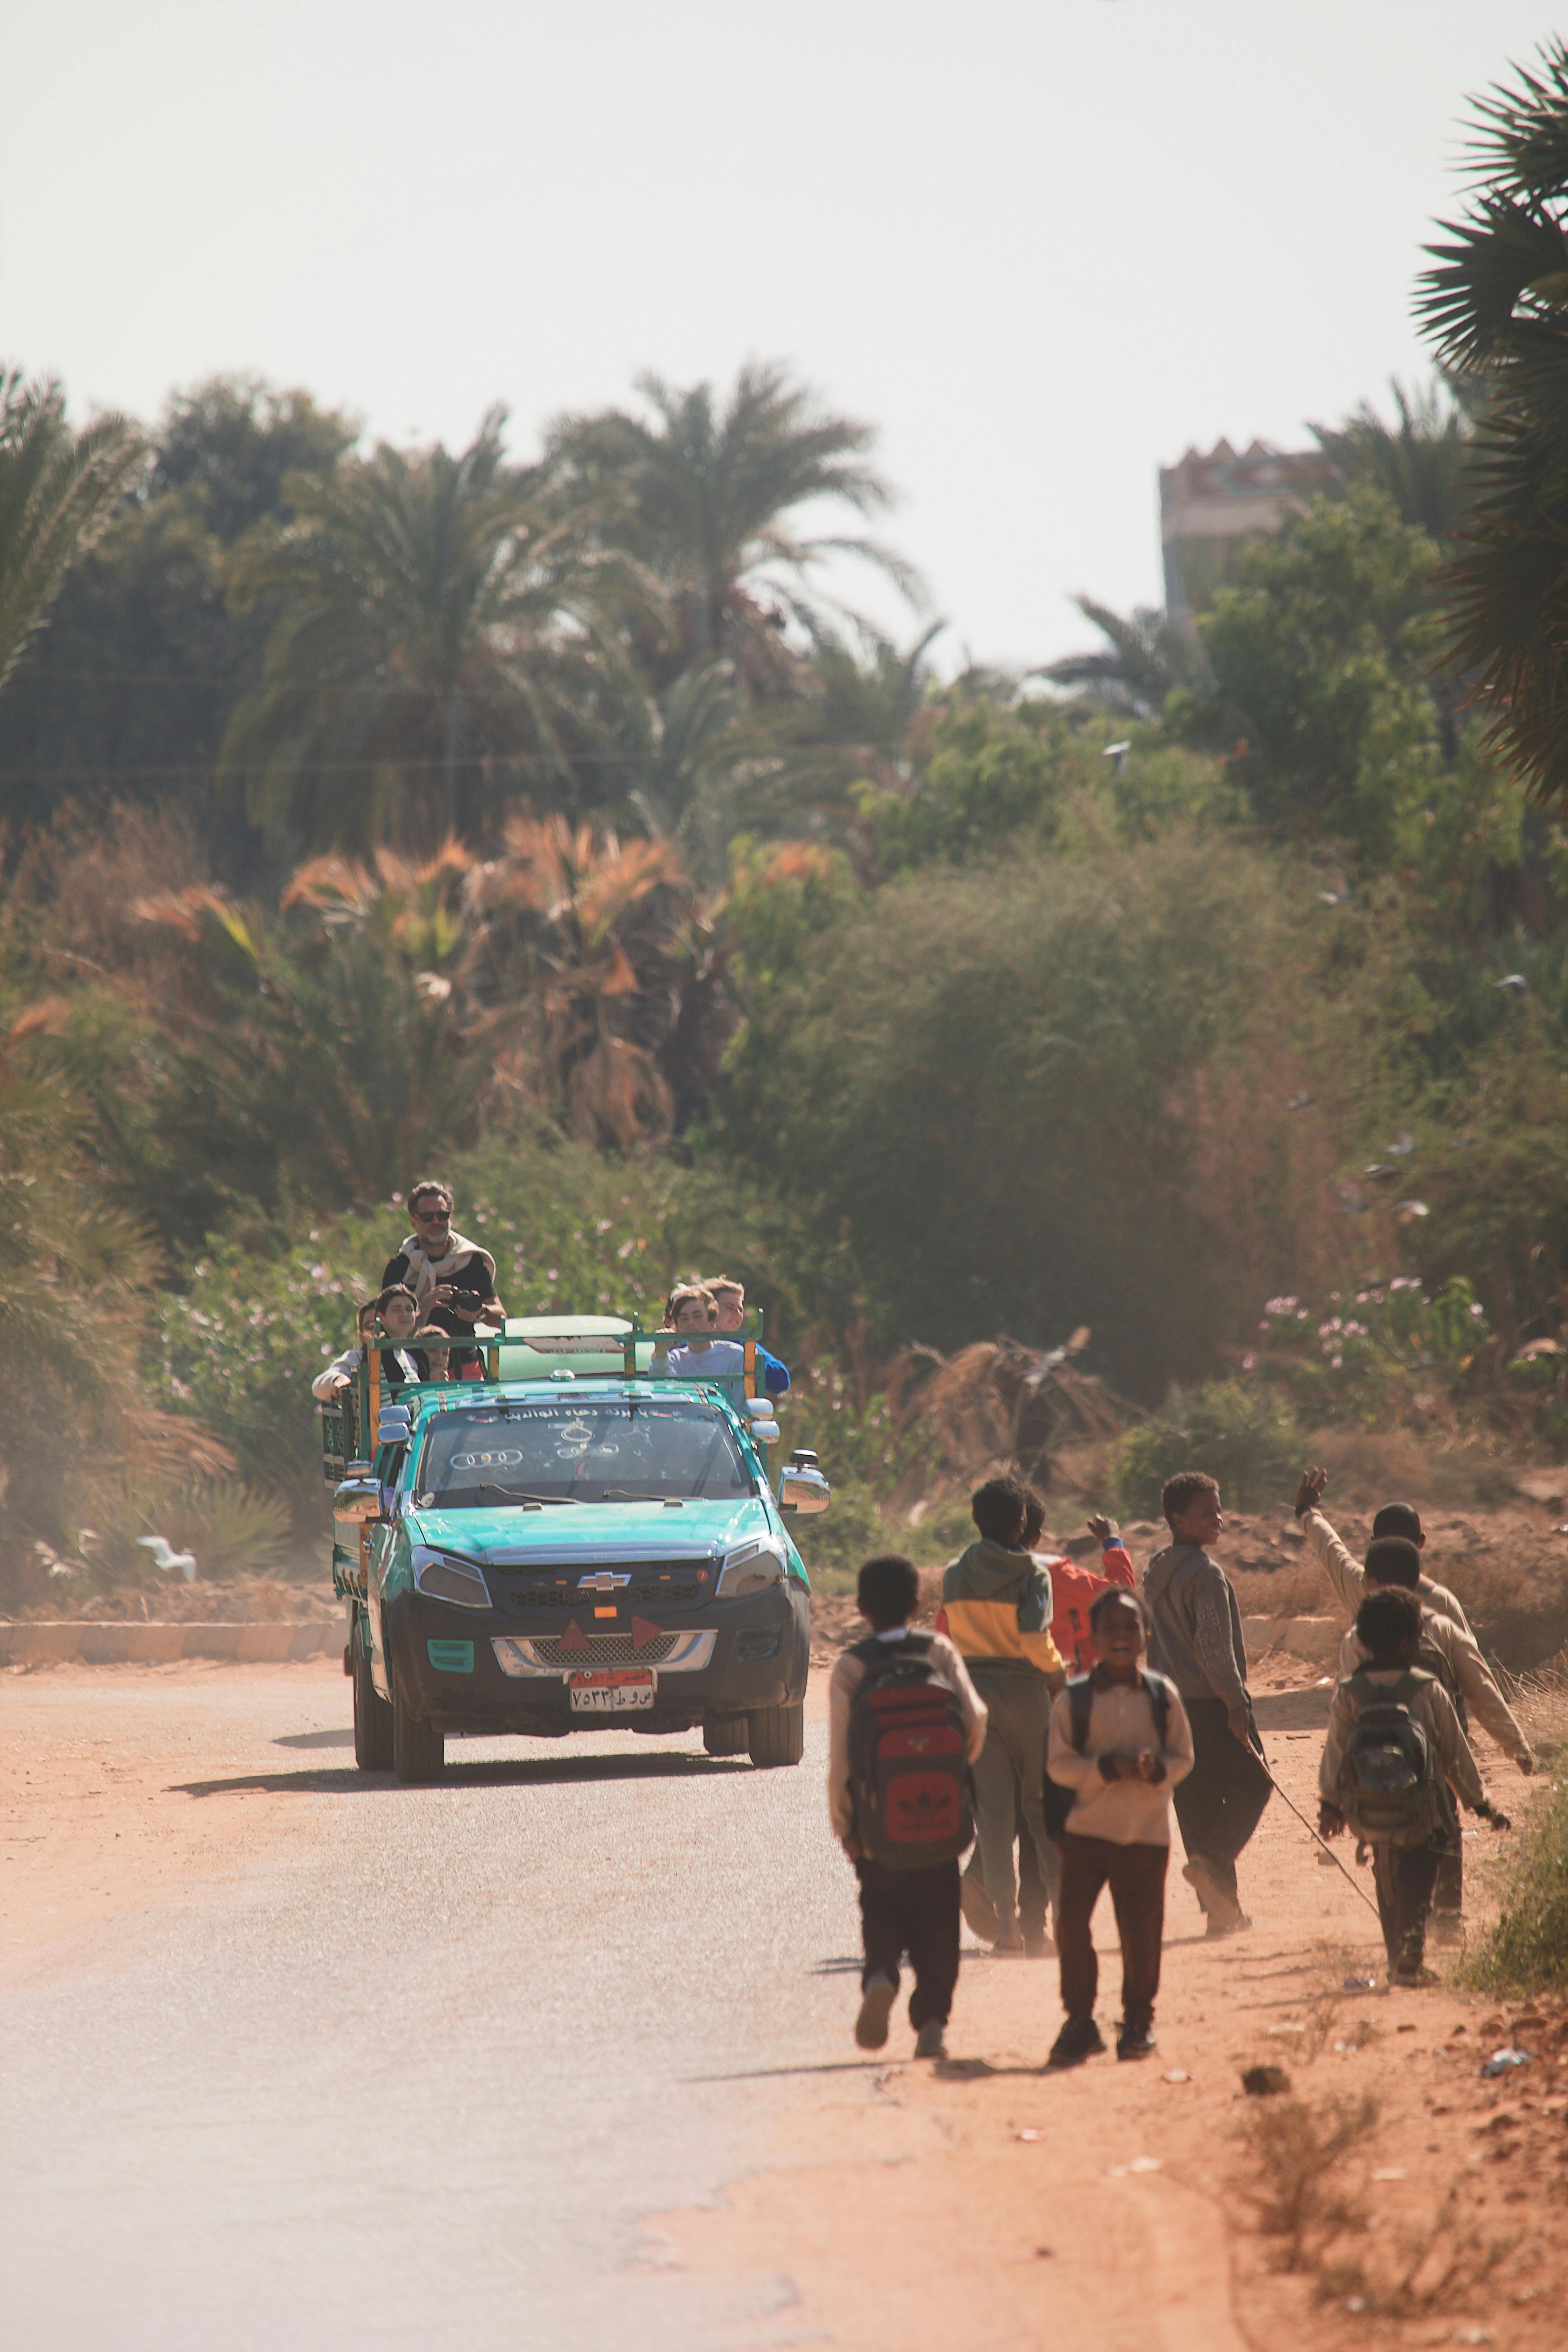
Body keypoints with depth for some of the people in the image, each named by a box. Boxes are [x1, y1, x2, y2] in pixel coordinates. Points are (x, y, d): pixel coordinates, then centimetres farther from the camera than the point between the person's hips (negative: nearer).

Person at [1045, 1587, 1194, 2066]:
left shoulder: (1162, 1696, 1)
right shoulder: (1074, 1699, -2)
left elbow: (1183, 1757, 6)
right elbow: (1059, 1764, -4)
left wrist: (1158, 1769, -17)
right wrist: (1107, 1769, -19)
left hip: (1146, 1833, 0)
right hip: (1087, 1828, 0)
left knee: (1141, 1931, 3)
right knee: (1071, 1923, -7)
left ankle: (1138, 2022, 21)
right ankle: (1079, 2021, 7)